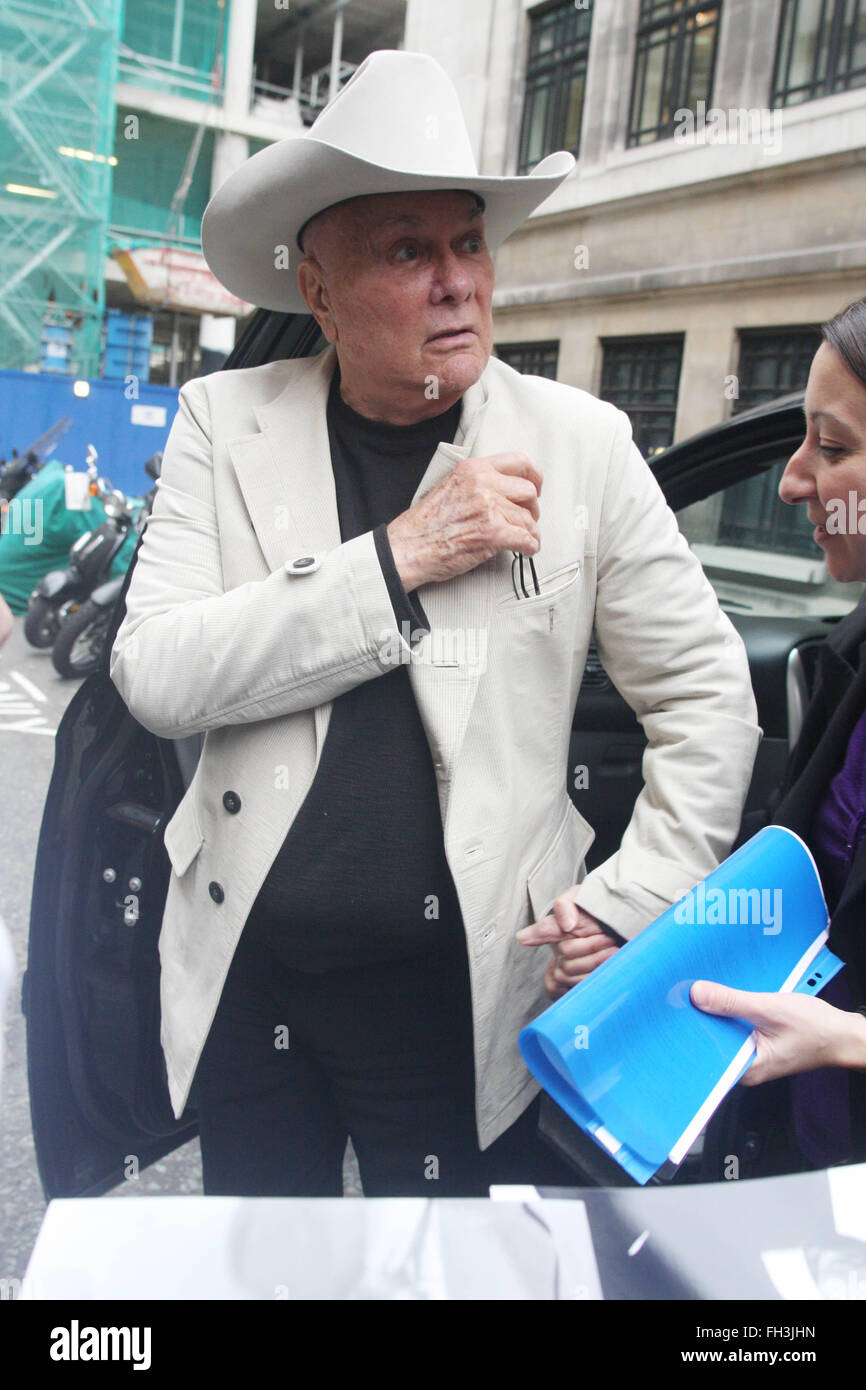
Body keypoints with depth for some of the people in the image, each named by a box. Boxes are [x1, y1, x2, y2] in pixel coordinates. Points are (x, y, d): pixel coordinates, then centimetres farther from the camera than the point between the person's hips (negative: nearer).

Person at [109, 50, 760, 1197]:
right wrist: (397, 558, -20)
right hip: (246, 983, 2)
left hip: (463, 994, -1)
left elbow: (707, 698, 0)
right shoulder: (226, 424, -3)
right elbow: (153, 676, -14)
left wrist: (632, 908, -5)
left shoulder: (578, 444, -5)